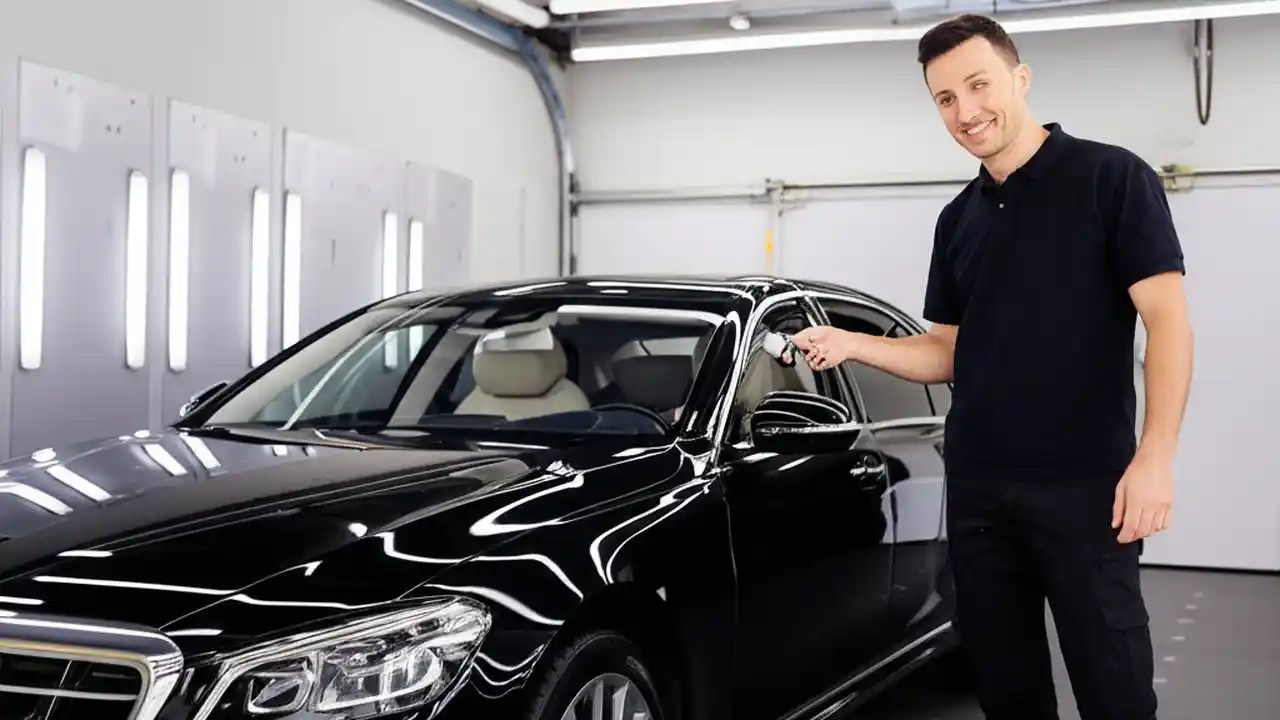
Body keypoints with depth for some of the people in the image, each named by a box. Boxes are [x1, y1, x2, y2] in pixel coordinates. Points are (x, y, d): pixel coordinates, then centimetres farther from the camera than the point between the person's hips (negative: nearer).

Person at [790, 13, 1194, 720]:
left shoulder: (1111, 177, -5)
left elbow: (1167, 319, -9)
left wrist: (1154, 457, -18)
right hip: (976, 486, 6)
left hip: (1085, 481, -5)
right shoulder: (958, 219, 13)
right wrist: (852, 344, 0)